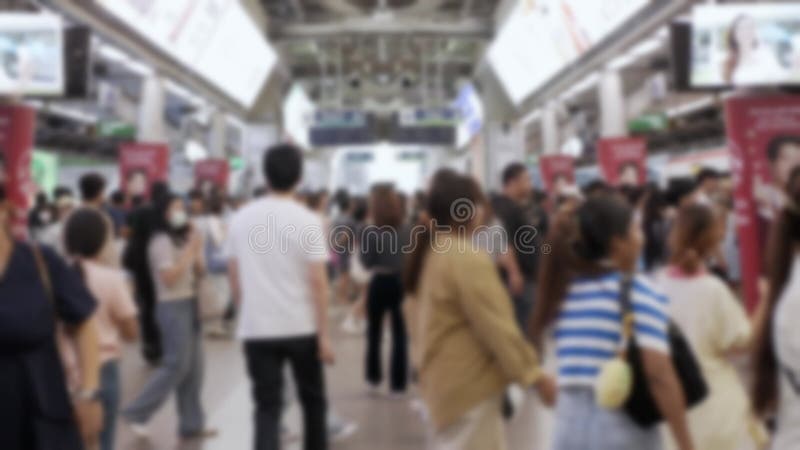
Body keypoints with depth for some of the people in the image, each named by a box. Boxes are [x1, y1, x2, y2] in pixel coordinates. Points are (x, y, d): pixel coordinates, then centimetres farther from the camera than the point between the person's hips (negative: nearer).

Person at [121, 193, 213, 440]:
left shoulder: (181, 239, 14)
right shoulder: (161, 242, -11)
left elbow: (199, 271, 16)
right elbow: (169, 277, -20)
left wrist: (196, 250, 0)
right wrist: (190, 250, -17)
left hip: (189, 304, 9)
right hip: (172, 307, -8)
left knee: (194, 368, 8)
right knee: (176, 365, -8)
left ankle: (192, 424, 14)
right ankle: (137, 413, 3)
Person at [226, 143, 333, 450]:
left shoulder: (241, 218, 3)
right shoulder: (307, 221, -10)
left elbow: (234, 277, 8)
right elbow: (317, 281, -12)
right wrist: (324, 333, -7)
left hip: (257, 329, 2)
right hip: (301, 328, -2)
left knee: (267, 406, 5)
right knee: (313, 400, 17)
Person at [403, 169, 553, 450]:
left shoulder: (430, 254, 9)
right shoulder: (468, 259, -21)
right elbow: (496, 325, -23)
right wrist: (531, 372, -17)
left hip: (445, 378, 10)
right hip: (469, 383, -10)